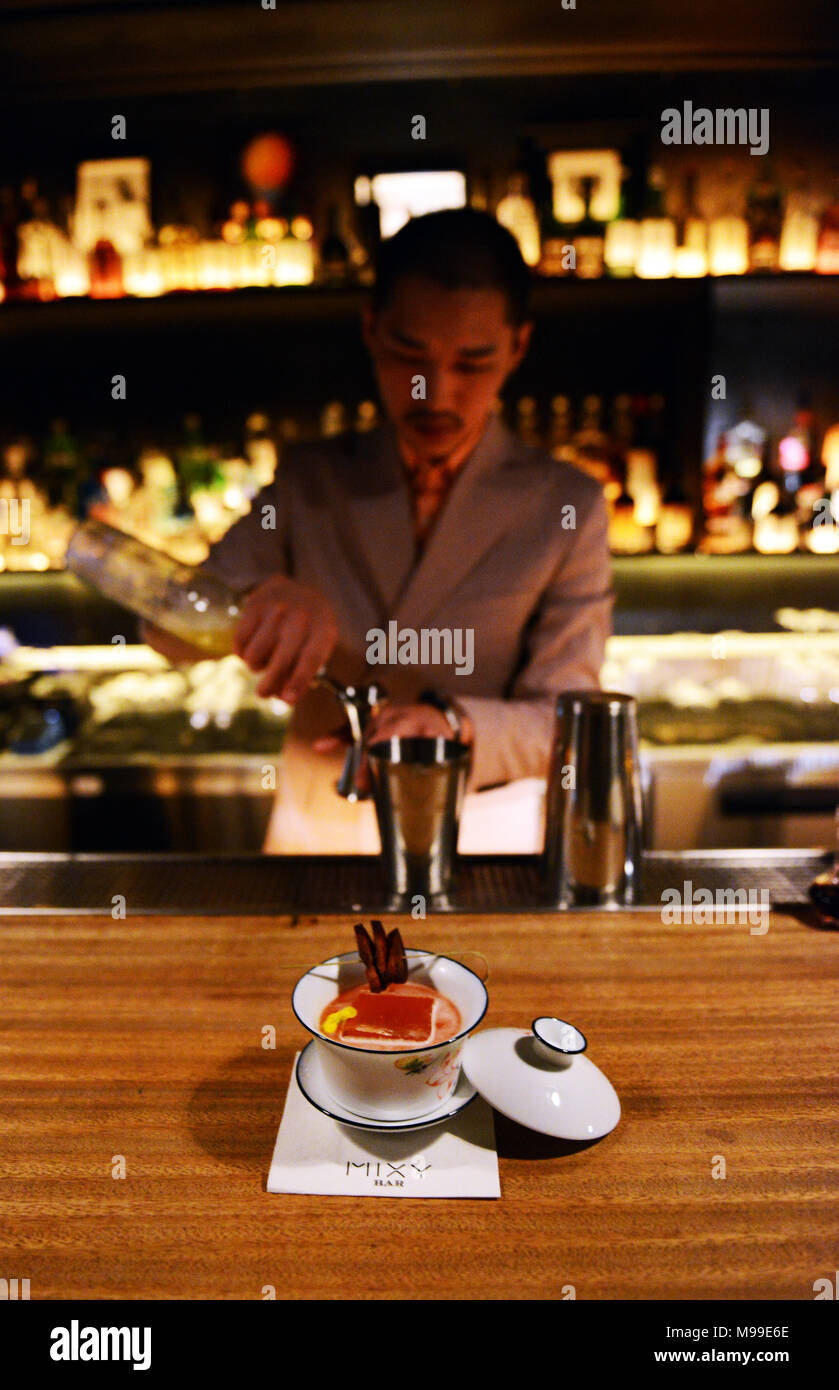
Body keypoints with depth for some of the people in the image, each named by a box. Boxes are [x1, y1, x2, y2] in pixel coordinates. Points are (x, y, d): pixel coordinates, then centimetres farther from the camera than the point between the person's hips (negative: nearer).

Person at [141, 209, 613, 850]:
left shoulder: (566, 507, -2)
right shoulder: (309, 480, 5)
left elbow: (565, 725, -5)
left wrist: (451, 722, -26)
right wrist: (259, 599, -22)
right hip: (315, 828, 2)